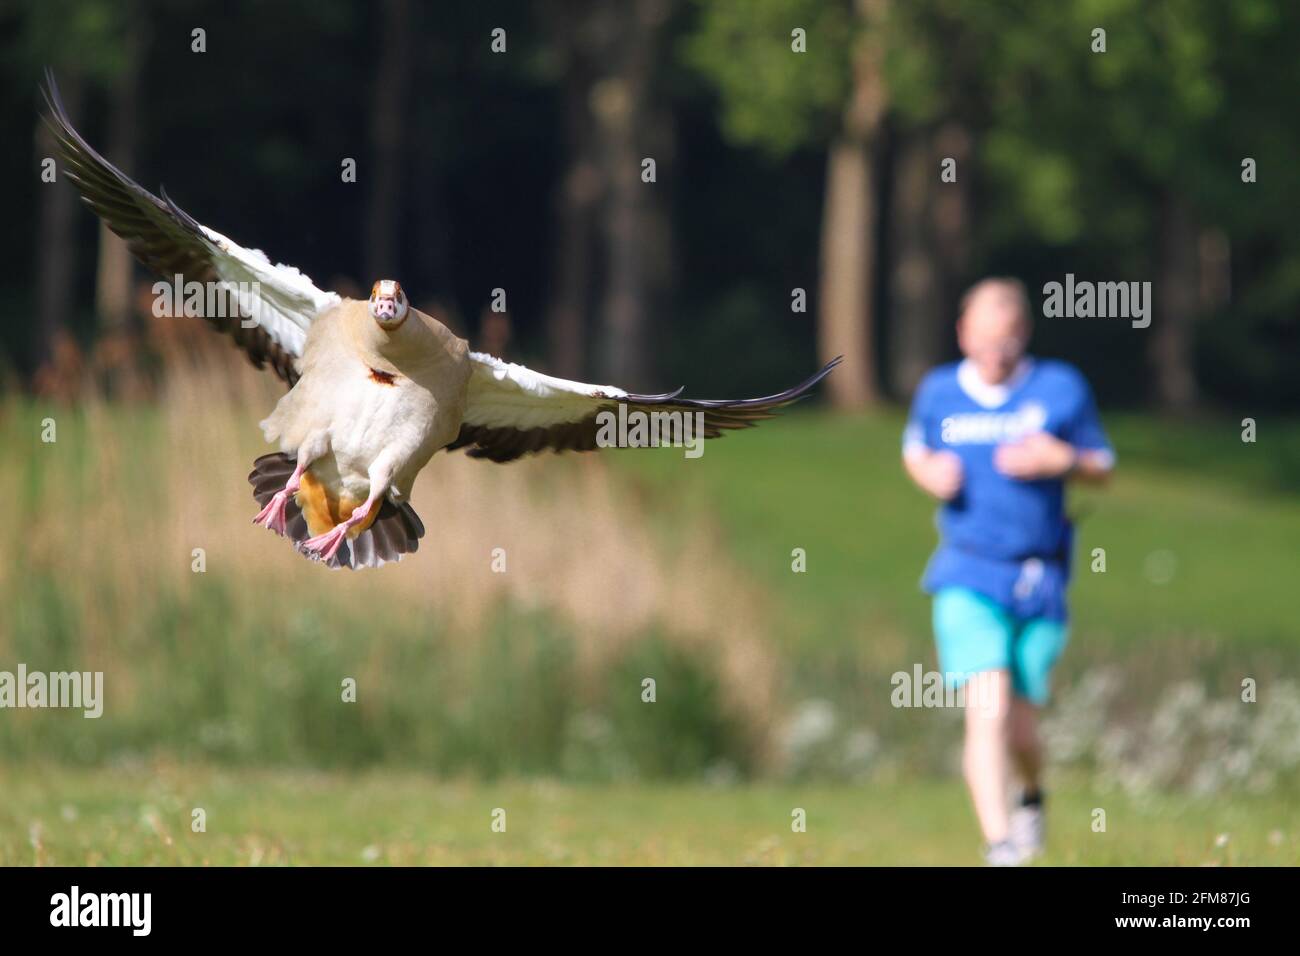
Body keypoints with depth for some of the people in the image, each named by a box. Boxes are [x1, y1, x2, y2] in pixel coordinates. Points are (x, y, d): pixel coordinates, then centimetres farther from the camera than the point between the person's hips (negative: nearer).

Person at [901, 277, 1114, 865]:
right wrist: (929, 474, -2)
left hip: (1041, 581, 1)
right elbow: (915, 451, 21)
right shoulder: (938, 392, 3)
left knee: (1020, 733, 5)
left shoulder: (1061, 388, 0)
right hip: (968, 578, -1)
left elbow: (1102, 466, 8)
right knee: (987, 709, -20)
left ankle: (1031, 796, 41)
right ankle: (1000, 848, -22)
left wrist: (1062, 461, -13)